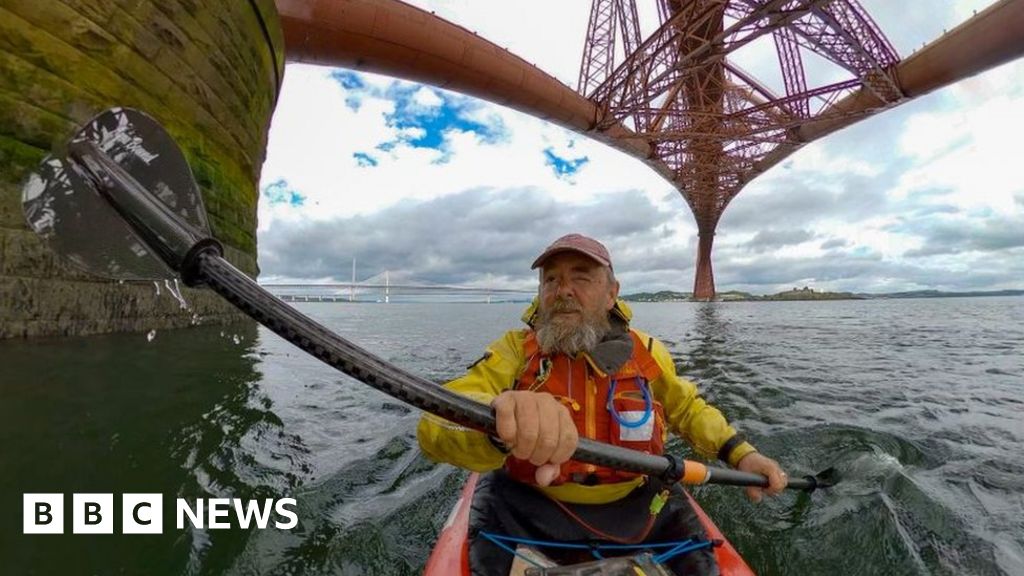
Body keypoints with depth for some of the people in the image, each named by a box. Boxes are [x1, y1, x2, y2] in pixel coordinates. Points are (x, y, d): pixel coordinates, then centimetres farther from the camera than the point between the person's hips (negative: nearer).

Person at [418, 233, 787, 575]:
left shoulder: (646, 352, -5)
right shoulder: (515, 350, -16)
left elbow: (688, 408, 15)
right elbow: (437, 425, -32)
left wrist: (740, 453, -1)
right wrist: (498, 413, -54)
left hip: (632, 505, 3)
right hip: (528, 510, -2)